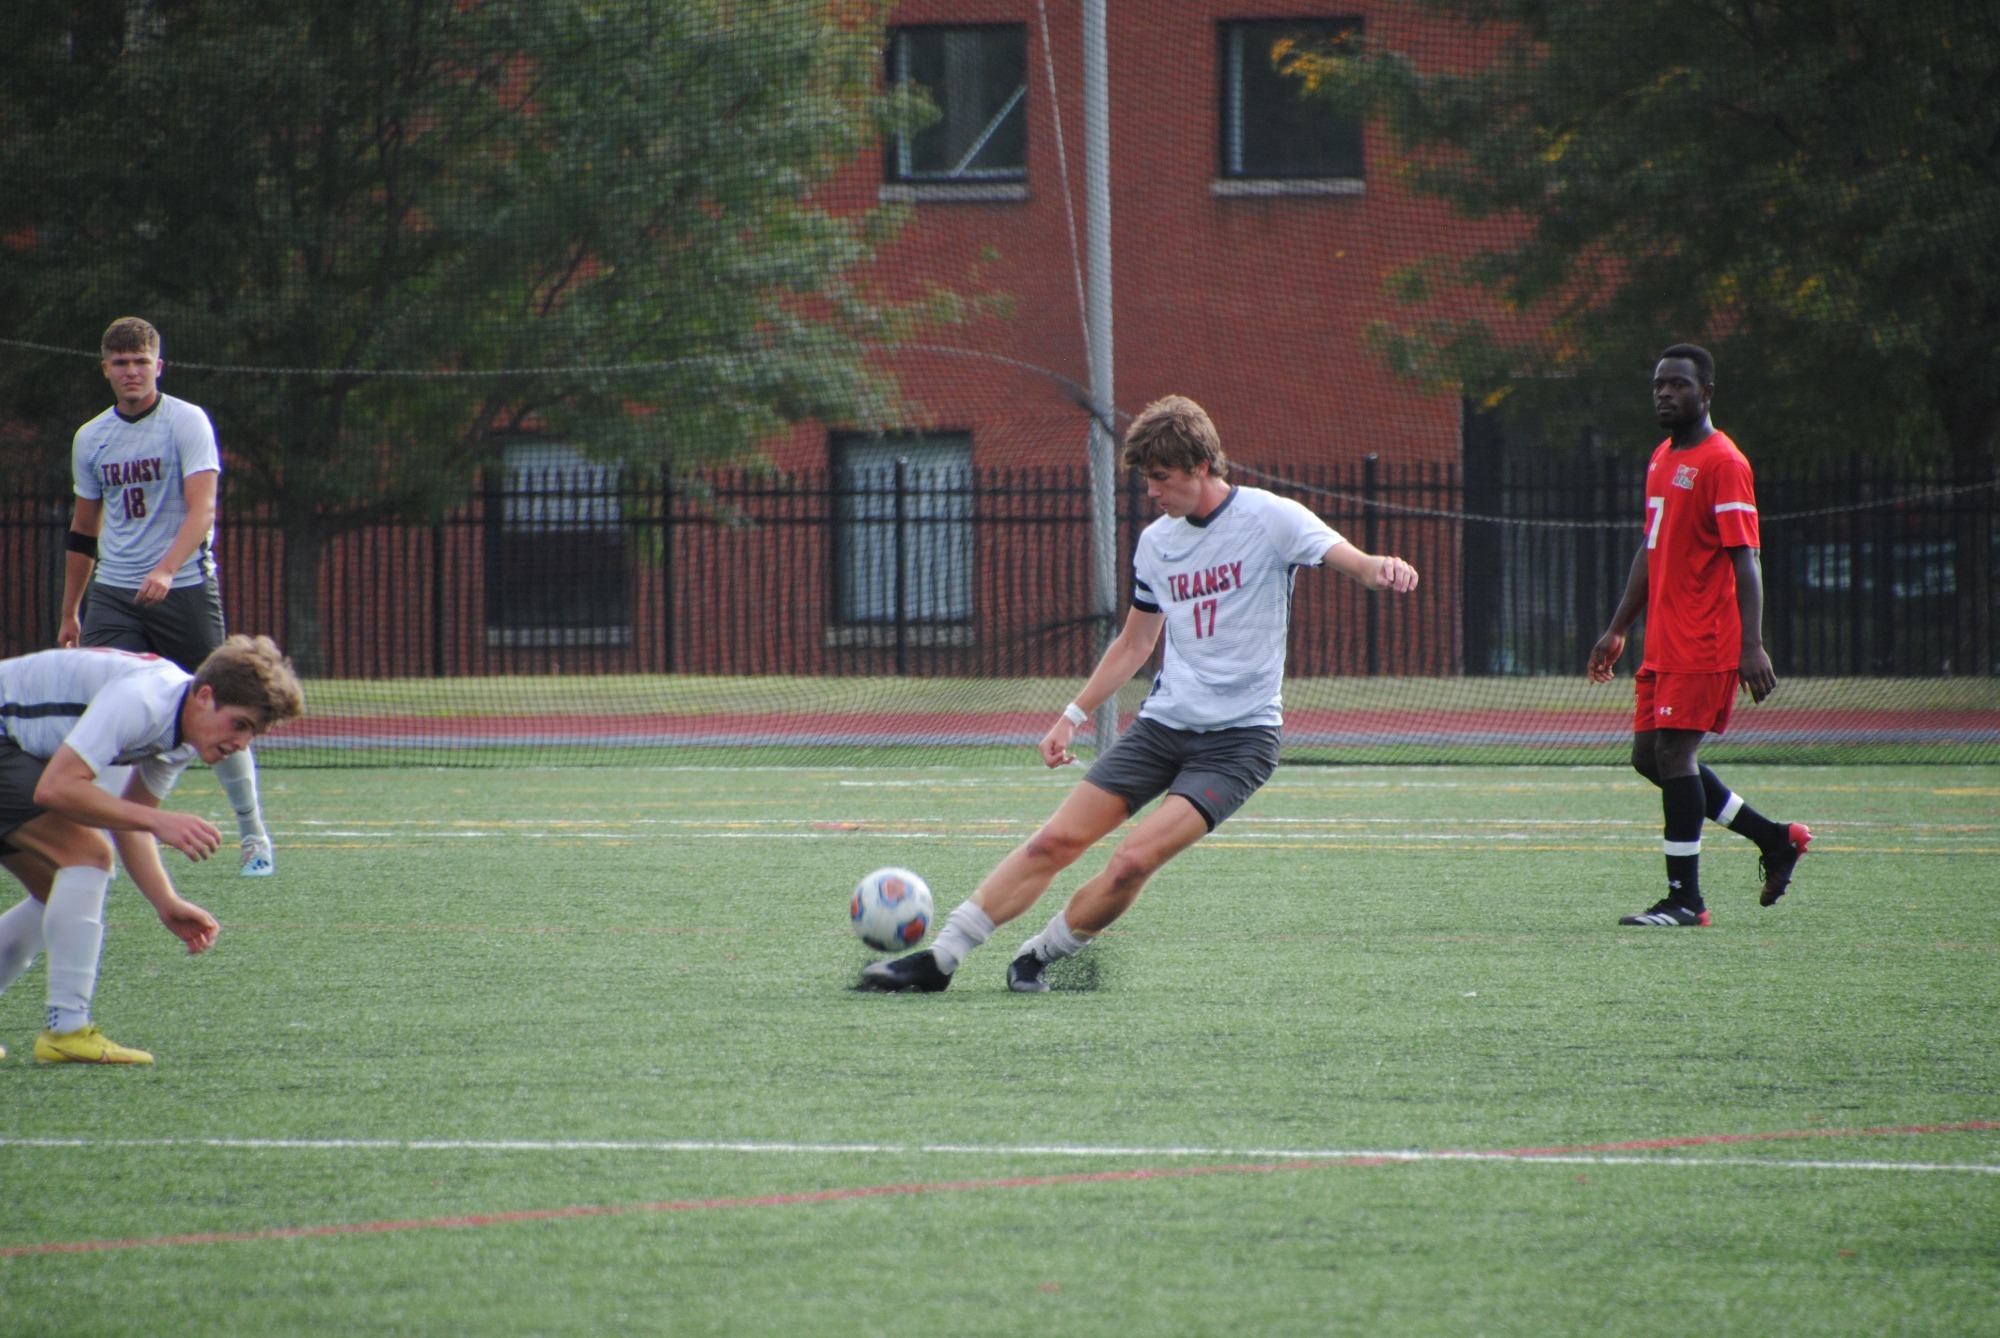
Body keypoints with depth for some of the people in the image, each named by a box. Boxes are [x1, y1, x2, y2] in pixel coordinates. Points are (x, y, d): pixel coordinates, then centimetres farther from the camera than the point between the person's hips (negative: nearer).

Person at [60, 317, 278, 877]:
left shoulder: (187, 422, -6)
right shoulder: (90, 438, 8)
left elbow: (201, 509, -18)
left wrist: (165, 570, -33)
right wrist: (70, 613, 22)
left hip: (184, 588, -3)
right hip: (114, 594, 3)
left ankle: (253, 834, 18)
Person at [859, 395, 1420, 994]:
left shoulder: (1270, 519, -8)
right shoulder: (1156, 542, 10)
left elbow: (1350, 561, -21)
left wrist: (1381, 570, -45)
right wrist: (1073, 715, 20)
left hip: (1238, 737, -5)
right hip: (1162, 723, 5)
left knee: (1132, 861, -21)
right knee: (1055, 841, -5)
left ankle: (1037, 957, -2)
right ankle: (940, 957, -1)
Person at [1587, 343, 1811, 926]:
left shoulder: (1722, 463, -11)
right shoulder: (1662, 459, 17)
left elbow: (1745, 559, -16)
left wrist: (1752, 646, -23)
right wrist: (1617, 630, 24)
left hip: (1704, 646, -9)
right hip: (1663, 645, 9)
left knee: (1674, 751, -10)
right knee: (1650, 757, 9)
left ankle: (1684, 898, -4)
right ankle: (1776, 838, 20)